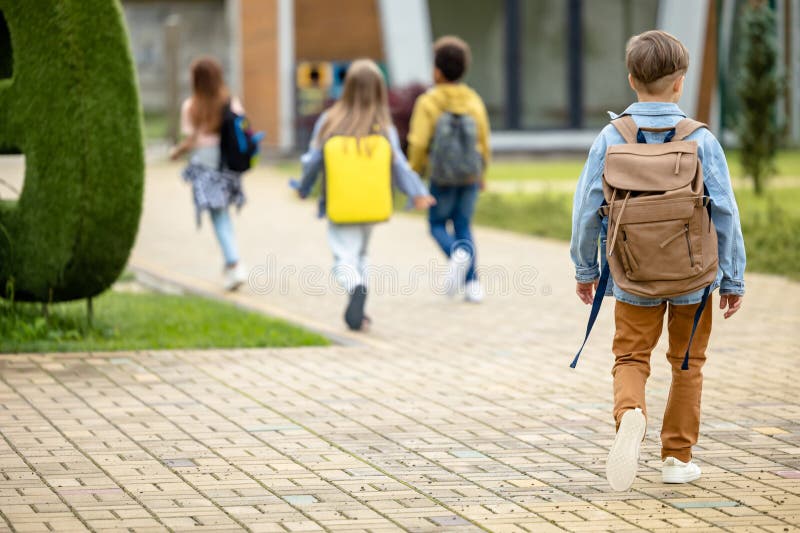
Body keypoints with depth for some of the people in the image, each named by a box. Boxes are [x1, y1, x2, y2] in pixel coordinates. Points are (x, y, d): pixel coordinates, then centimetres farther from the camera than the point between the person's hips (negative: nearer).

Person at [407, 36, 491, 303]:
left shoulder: (428, 102, -10)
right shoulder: (474, 101, 1)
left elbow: (419, 142, -14)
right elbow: (483, 140, 5)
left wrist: (415, 173, 1)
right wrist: (482, 173, 19)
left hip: (442, 178, -3)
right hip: (470, 176, 3)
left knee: (438, 224, 14)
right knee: (463, 226, 13)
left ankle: (458, 254, -18)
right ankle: (472, 283, 2)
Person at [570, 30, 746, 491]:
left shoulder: (611, 139, -7)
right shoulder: (700, 141, -10)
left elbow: (586, 210, -3)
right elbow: (725, 214, -7)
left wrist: (586, 270, 12)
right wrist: (734, 279, 4)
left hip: (634, 279, 0)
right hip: (693, 278, 0)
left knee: (631, 357, 11)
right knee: (688, 365, 16)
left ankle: (630, 412, -21)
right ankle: (678, 457, 19)